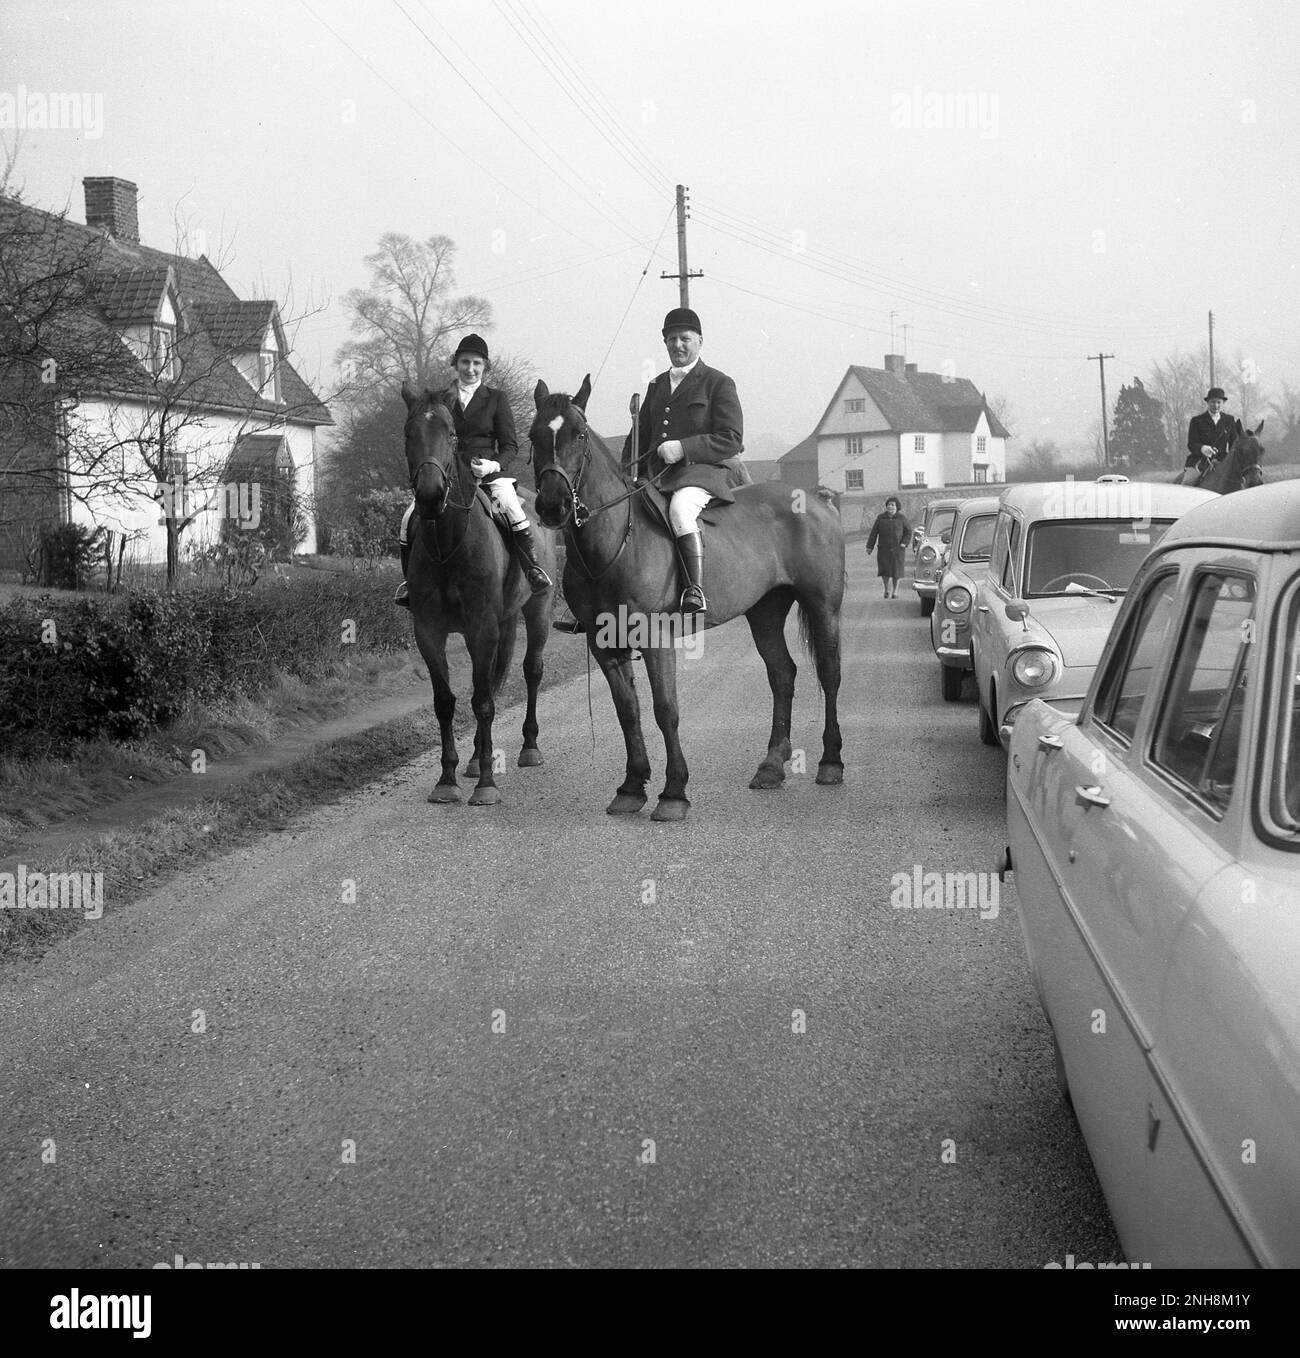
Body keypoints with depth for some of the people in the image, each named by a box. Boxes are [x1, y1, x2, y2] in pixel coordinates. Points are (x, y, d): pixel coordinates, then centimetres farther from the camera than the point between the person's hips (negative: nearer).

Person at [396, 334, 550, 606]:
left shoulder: (497, 399, 8)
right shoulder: (441, 399, 14)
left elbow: (510, 446, 5)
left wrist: (493, 465, -14)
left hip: (489, 473, -2)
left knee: (511, 510, -31)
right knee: (410, 517, -16)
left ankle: (534, 571, -18)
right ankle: (409, 581, 1)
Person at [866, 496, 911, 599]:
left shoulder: (901, 519, 2)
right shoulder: (881, 518, 5)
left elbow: (908, 532, 6)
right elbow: (874, 533, 6)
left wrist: (904, 543, -9)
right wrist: (869, 546, 3)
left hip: (897, 549, -1)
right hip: (883, 549, 1)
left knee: (896, 570, 2)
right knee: (884, 570, -7)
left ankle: (895, 591, 17)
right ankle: (887, 589, 11)